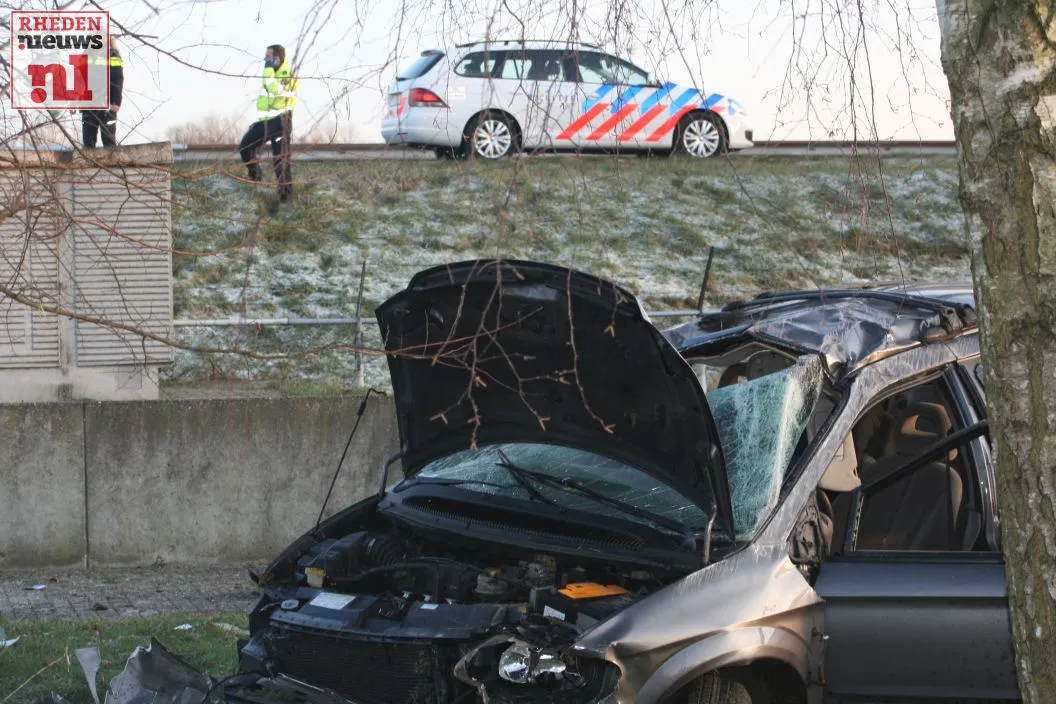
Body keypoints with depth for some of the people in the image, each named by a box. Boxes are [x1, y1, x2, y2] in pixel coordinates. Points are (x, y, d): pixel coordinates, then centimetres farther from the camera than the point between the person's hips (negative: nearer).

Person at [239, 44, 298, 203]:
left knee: (281, 157, -10)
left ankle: (285, 191, -6)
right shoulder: (271, 72, 14)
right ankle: (255, 178, 24)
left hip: (280, 120, -9)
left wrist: (269, 70, -24)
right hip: (265, 120, 9)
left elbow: (275, 90, -31)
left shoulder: (288, 73, -14)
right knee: (245, 147, 9)